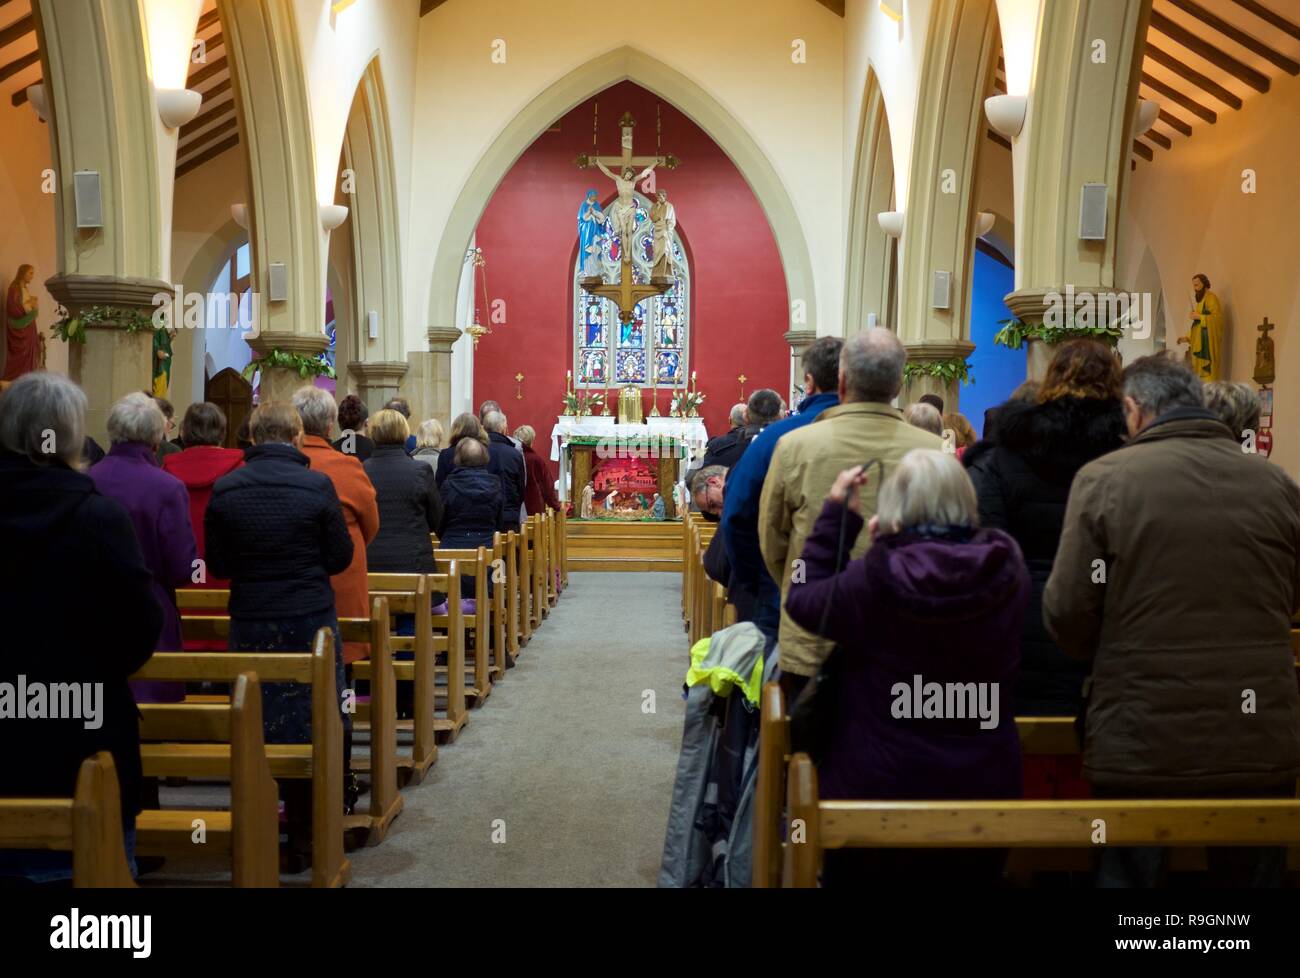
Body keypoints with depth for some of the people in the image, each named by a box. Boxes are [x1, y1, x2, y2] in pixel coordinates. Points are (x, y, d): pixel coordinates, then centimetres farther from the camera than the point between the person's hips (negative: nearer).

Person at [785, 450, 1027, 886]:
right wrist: (889, 548, 11)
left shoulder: (877, 577, -22)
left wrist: (836, 513, -4)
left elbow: (802, 602, -4)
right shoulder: (1008, 570, -11)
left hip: (882, 786, -3)